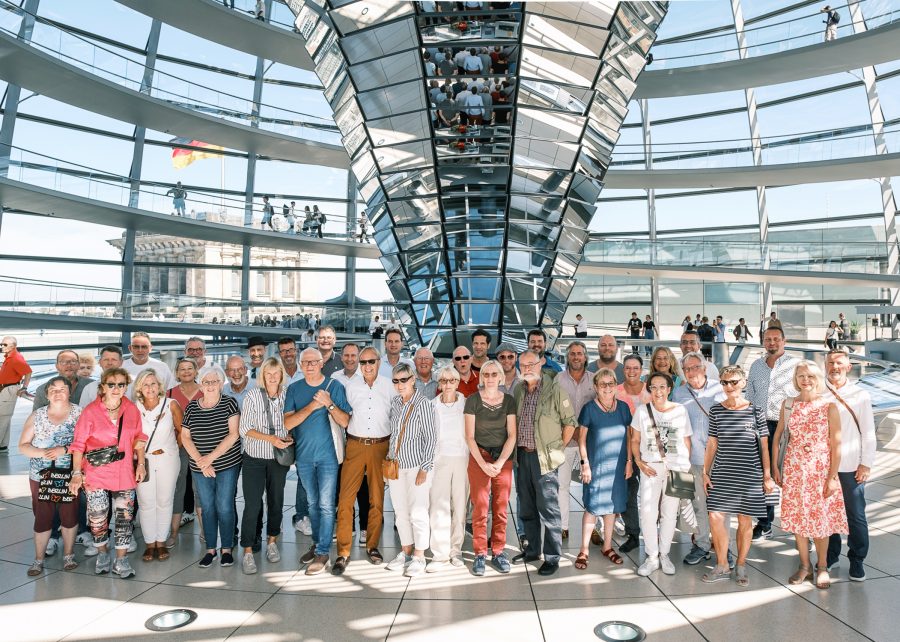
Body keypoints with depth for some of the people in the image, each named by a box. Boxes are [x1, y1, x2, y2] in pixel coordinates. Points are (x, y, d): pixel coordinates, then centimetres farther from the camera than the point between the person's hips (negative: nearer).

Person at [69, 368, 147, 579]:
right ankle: (103, 554, 32)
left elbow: (138, 439, 9)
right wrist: (77, 473, -9)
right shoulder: (91, 411, -9)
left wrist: (141, 463, 5)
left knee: (125, 517, 4)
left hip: (124, 473, 2)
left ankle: (121, 560, 17)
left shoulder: (132, 409, -1)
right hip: (95, 474, -2)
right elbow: (79, 444, -5)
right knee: (98, 518, 9)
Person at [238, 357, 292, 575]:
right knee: (252, 505, -3)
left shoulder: (287, 395, -1)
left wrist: (289, 437, -8)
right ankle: (247, 552, 8)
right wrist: (271, 438, -20)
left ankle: (272, 541, 32)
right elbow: (244, 428, -10)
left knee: (276, 501, 12)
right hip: (254, 458, -3)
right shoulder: (253, 395, -9)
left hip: (278, 458, 3)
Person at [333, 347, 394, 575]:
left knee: (377, 498, 9)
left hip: (380, 447, 0)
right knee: (346, 498, -4)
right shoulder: (351, 386, 5)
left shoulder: (389, 387, 2)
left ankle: (372, 545, 23)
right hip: (355, 446, 0)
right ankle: (343, 552, 3)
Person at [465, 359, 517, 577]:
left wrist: (500, 463, -9)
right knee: (480, 507, -4)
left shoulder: (509, 401, 4)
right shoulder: (473, 400, -1)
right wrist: (483, 464, -10)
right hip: (479, 456, -2)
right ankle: (480, 554, 6)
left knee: (501, 508, 2)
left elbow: (511, 435, 1)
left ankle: (498, 552, 14)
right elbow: (469, 436, -2)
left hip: (504, 457, 2)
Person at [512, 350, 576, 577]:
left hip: (544, 457, -6)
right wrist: (517, 450, 11)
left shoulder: (554, 390, -9)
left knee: (548, 508, -1)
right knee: (527, 507, 15)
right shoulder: (518, 391, 8)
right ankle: (532, 550, 30)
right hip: (523, 455, 6)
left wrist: (558, 448, -3)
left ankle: (552, 557, 11)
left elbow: (570, 421, -5)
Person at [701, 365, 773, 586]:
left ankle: (740, 566, 24)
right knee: (715, 517, -2)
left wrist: (767, 475, 1)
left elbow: (764, 445, 4)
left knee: (745, 520, 7)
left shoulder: (756, 411, 0)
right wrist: (705, 472, 6)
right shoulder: (716, 410, 4)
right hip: (721, 473, 2)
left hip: (750, 474, -1)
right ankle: (722, 566, 14)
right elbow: (711, 443, 8)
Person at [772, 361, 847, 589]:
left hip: (821, 469, -2)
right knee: (797, 516, 8)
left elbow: (836, 444, -7)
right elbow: (777, 436, 8)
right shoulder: (788, 405, 2)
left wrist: (832, 477, -9)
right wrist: (775, 467, 4)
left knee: (820, 517, 7)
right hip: (794, 468, 2)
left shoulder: (829, 406, -6)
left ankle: (822, 566, 27)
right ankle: (804, 566, 25)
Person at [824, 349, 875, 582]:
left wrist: (866, 464, -3)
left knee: (856, 516, 6)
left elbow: (868, 433, 1)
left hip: (851, 466, -1)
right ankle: (830, 557, 24)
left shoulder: (860, 396, 1)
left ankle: (857, 561, 21)